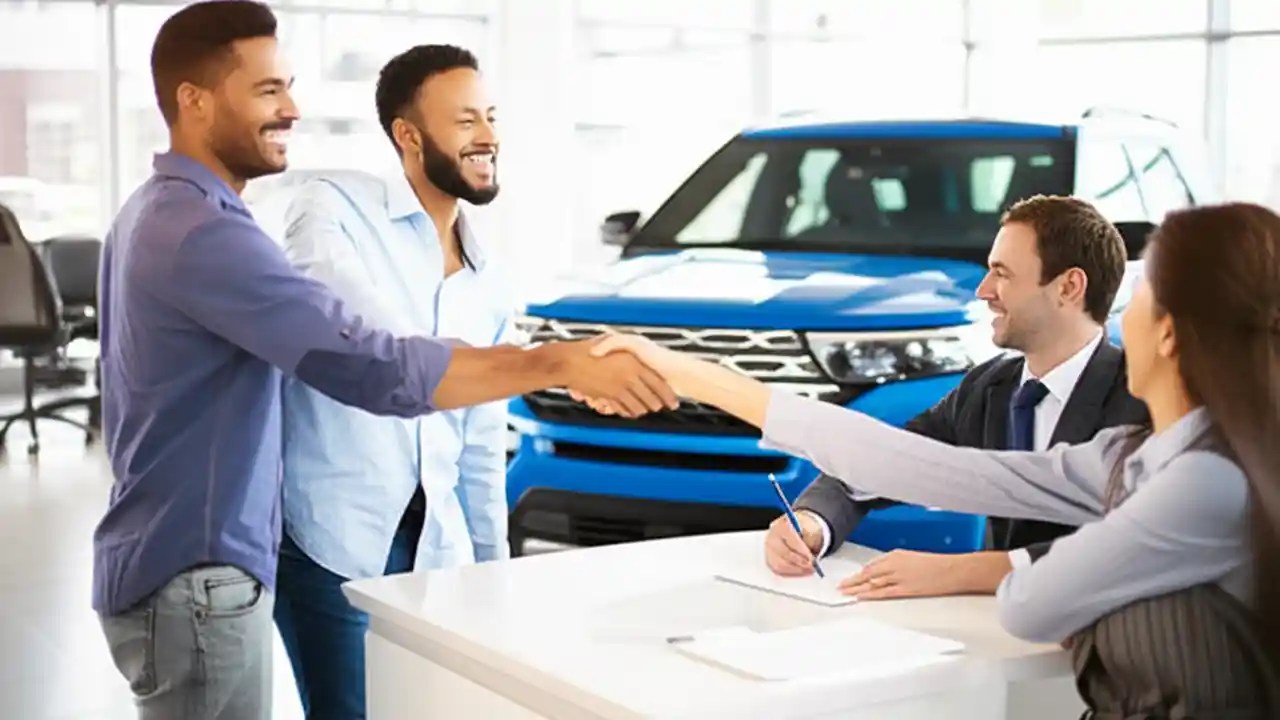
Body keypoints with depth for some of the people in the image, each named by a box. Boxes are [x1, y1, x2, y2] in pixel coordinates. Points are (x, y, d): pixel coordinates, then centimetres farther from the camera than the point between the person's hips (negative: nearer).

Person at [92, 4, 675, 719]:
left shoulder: (160, 212, 11)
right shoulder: (201, 233, -23)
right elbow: (374, 369, -30)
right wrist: (559, 363, -27)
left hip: (175, 568, 10)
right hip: (194, 582, -10)